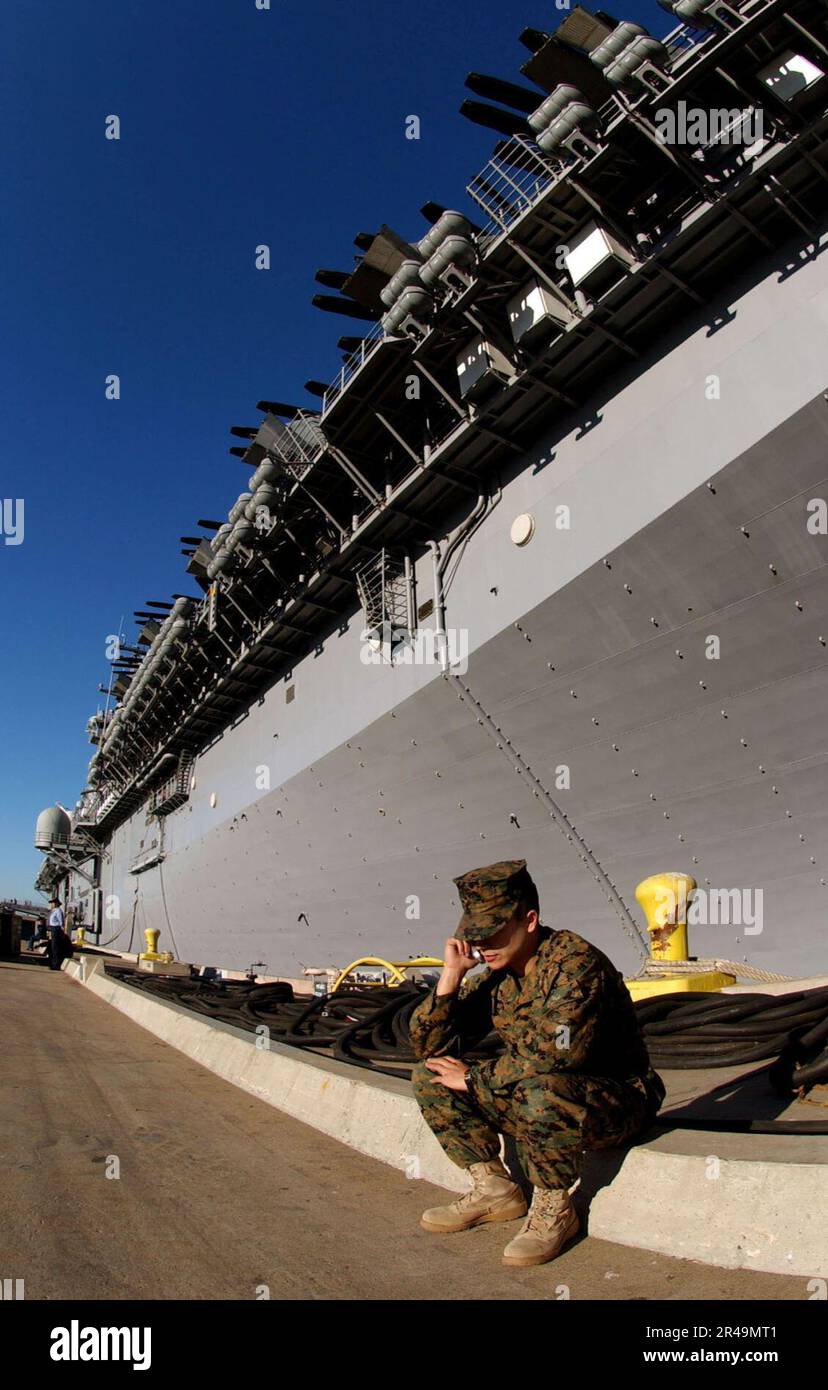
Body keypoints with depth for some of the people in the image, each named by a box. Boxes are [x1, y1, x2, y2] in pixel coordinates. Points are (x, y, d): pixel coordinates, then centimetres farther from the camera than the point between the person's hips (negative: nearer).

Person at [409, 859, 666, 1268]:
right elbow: (429, 1046, -2)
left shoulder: (574, 962, -24)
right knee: (430, 1076, -3)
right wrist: (451, 974, -15)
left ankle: (554, 1209, -12)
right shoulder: (492, 976, -1)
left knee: (540, 1093, -39)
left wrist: (473, 1079, -21)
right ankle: (494, 1189, 8)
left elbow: (549, 1056, -34)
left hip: (616, 1097, -7)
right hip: (530, 1093, 7)